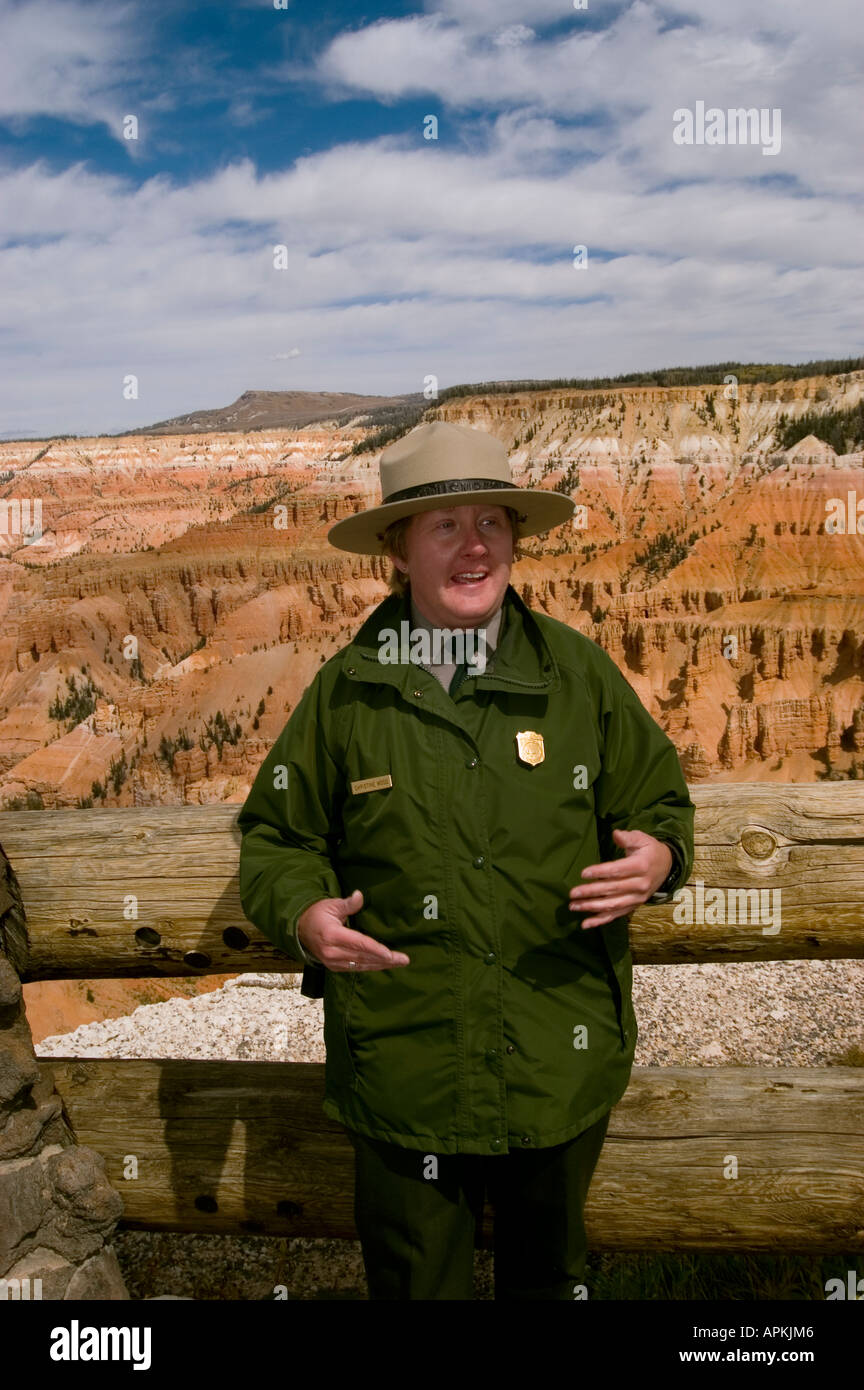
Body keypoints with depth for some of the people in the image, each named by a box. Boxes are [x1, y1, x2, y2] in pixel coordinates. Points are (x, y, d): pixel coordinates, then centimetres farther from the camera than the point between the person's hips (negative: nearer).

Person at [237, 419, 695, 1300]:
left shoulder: (577, 671, -2)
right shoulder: (345, 691, -4)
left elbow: (659, 801, 6)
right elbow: (275, 835, 5)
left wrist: (659, 857, -15)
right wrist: (301, 912, -15)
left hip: (561, 1070, 1)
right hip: (402, 1079, -1)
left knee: (548, 1270, 25)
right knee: (414, 1280, 19)